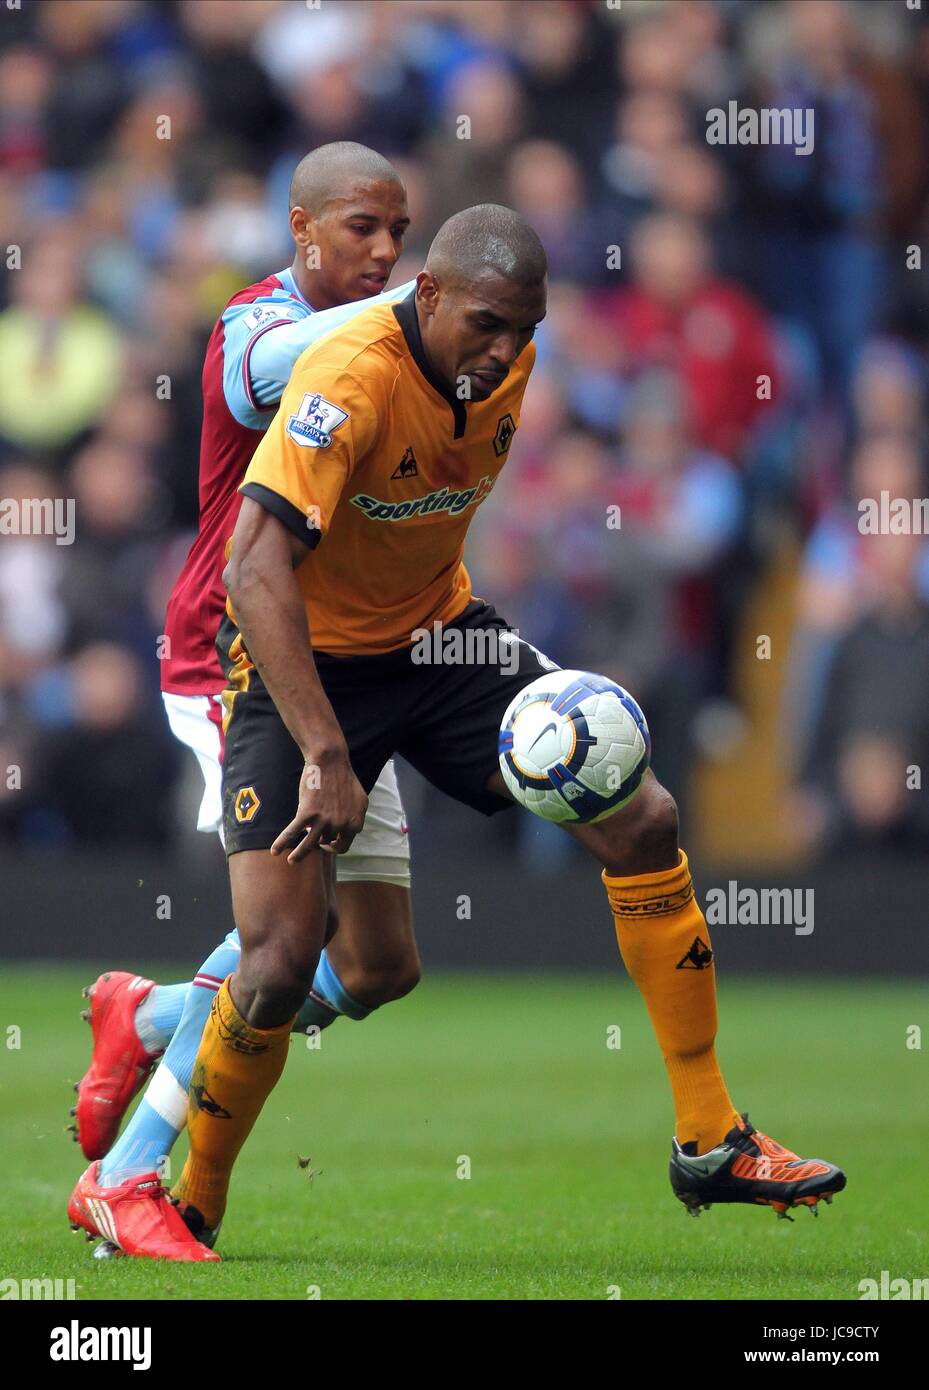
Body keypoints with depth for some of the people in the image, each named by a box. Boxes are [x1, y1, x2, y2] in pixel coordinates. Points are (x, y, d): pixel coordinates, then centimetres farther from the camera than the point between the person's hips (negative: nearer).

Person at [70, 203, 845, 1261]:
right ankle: (178, 1204, 6)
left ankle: (709, 1145, 3)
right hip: (304, 660, -7)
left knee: (642, 820, -6)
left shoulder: (507, 360, -7)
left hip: (439, 633, 7)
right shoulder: (352, 378, -29)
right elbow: (255, 570, -37)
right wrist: (326, 758, -43)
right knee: (281, 966, -18)